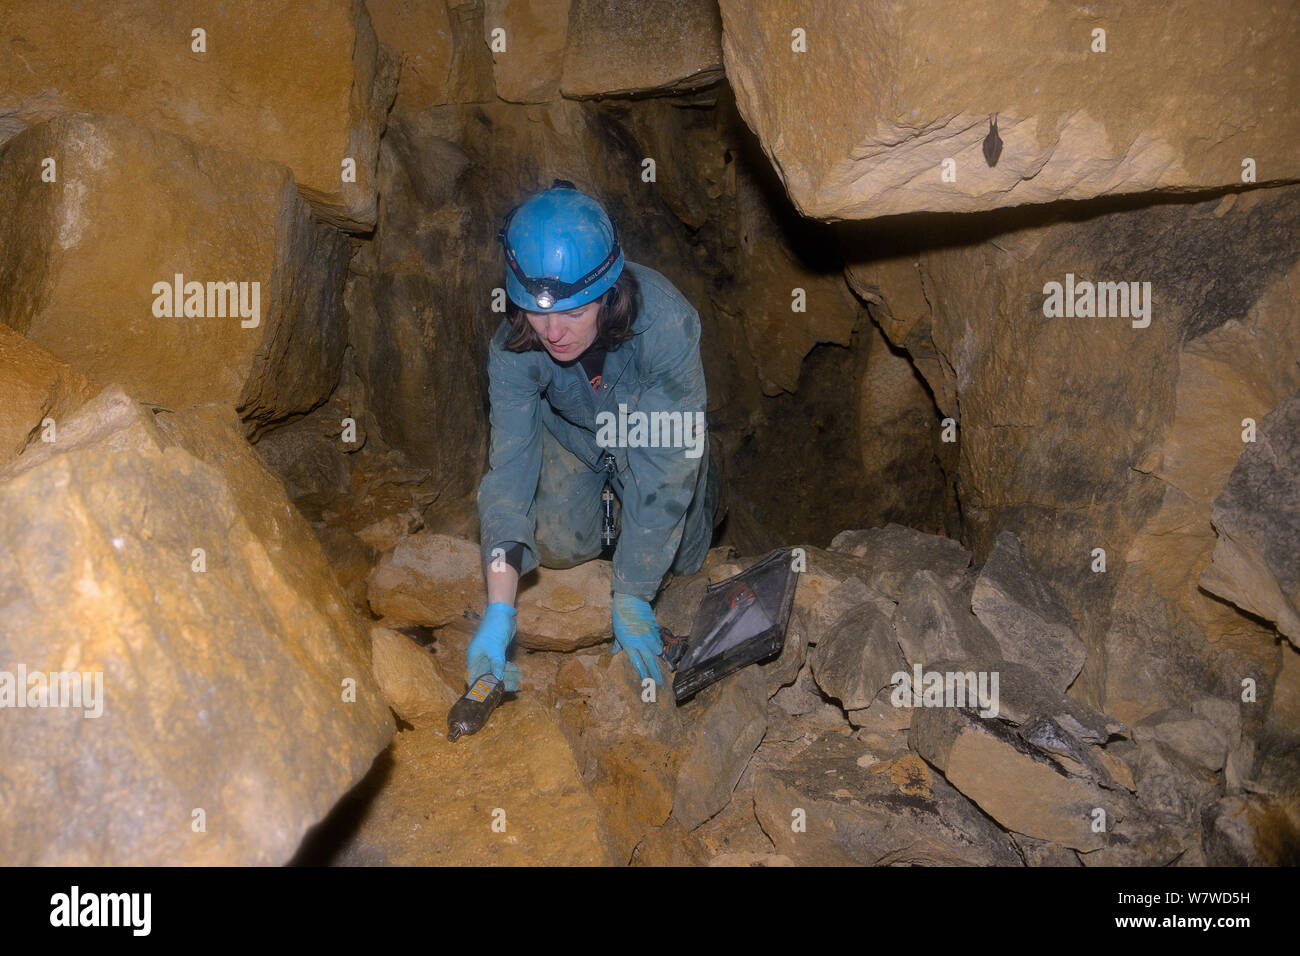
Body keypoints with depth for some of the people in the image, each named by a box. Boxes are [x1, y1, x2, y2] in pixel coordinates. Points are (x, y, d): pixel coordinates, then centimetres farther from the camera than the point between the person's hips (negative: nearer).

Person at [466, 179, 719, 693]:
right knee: (560, 547, -7)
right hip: (572, 432, 2)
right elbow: (509, 467, -33)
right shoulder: (513, 347, -33)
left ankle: (704, 480, 24)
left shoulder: (666, 322, -42)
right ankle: (607, 491, 24)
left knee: (681, 555, -7)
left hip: (653, 433, -1)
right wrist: (499, 610, -41)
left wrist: (630, 597, -35)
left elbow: (667, 464, -38)